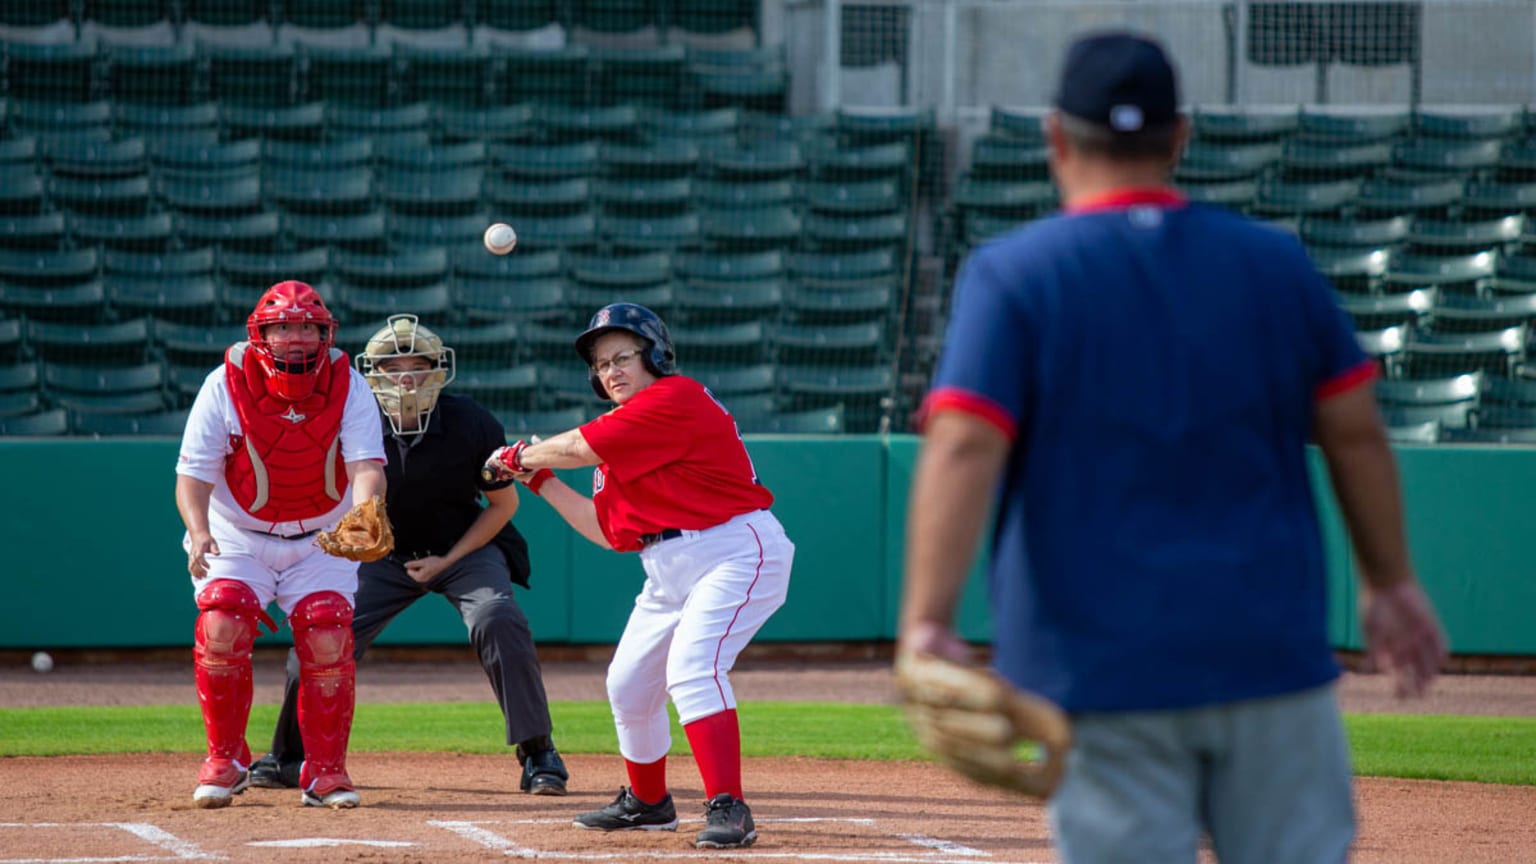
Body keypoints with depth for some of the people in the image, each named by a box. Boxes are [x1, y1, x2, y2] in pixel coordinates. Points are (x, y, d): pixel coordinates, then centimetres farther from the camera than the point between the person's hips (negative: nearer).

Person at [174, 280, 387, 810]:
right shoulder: (226, 386, -17)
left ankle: (325, 770, 1)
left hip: (322, 540, 1)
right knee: (221, 627, -20)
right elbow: (193, 472, -20)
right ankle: (225, 762, -3)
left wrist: (363, 511, -48)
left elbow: (367, 464, -25)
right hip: (238, 536, -1)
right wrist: (198, 530, -39)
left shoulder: (347, 386, -14)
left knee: (328, 638, -14)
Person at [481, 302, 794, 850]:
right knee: (628, 683, 16)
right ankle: (647, 802, 38)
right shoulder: (620, 430, 14)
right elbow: (609, 532, 16)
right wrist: (538, 478, 16)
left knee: (691, 667, -27)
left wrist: (521, 454, 2)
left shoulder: (676, 399, -14)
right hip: (669, 572, 10)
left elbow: (578, 448, -17)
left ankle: (728, 809, -29)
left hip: (734, 553, -10)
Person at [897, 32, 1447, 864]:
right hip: (1271, 651, 2)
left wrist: (927, 622, -20)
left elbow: (965, 448, -14)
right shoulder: (1274, 263, 7)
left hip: (1098, 663, -2)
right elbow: (1356, 432, 9)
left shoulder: (1013, 273, -3)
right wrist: (1390, 582, 20)